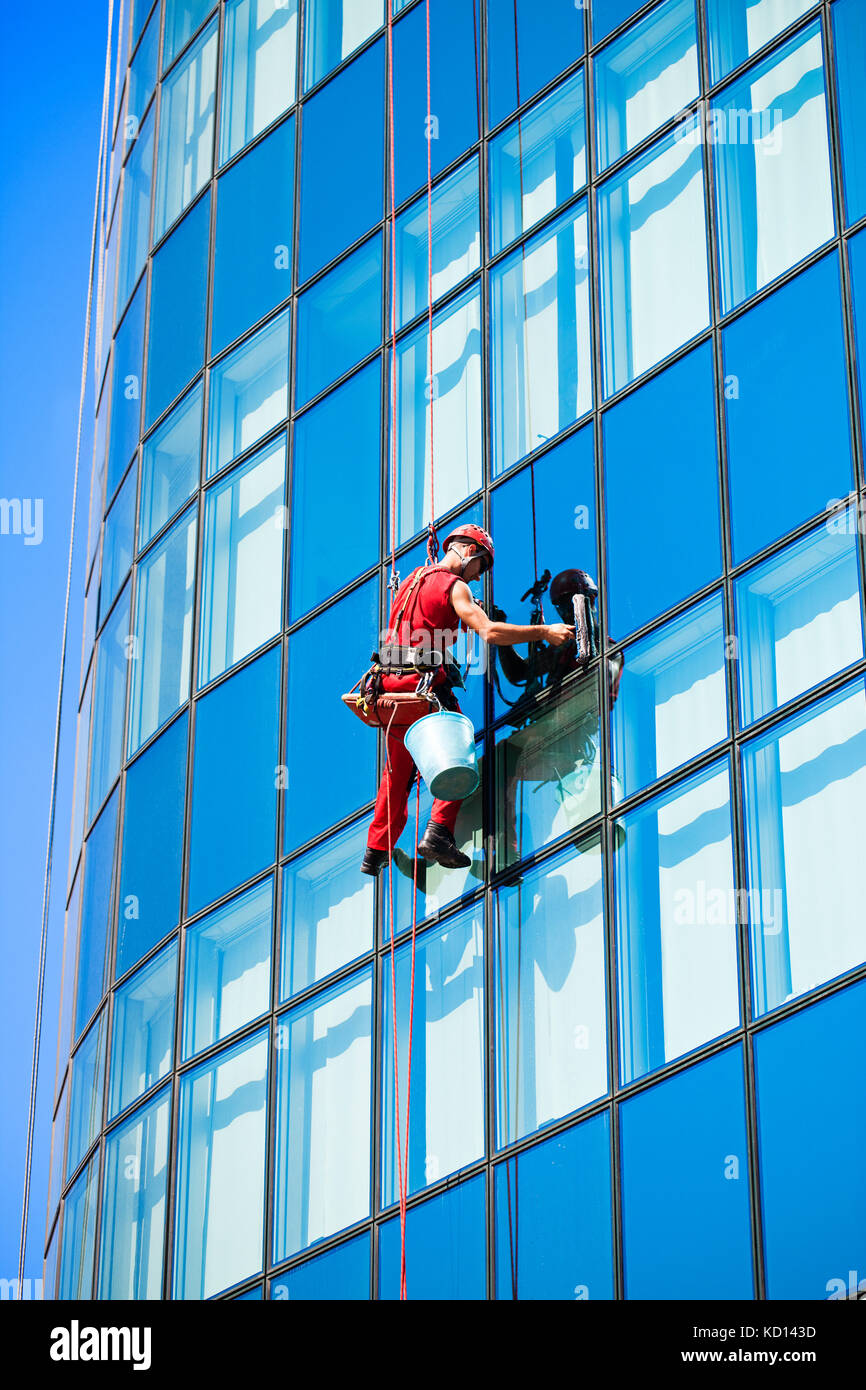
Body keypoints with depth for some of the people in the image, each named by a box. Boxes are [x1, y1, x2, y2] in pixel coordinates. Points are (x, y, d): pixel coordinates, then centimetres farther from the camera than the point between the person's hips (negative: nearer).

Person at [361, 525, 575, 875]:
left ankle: (376, 852, 19)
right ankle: (438, 834, -12)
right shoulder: (454, 586, -6)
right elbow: (489, 632, -18)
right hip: (425, 687, -8)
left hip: (391, 687, 8)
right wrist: (544, 632, -15)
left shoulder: (413, 579, 19)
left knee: (398, 772, 17)